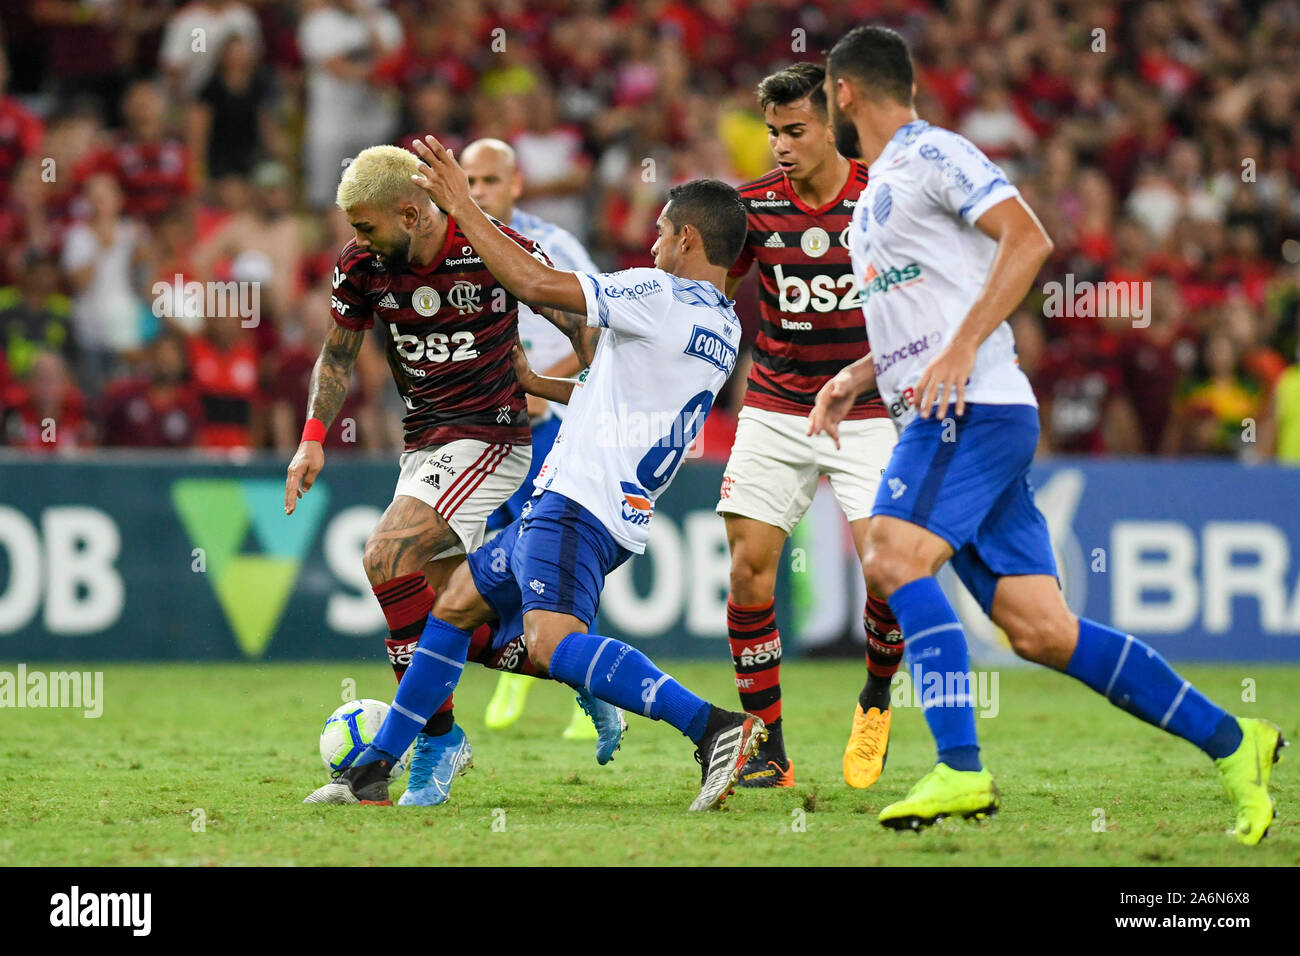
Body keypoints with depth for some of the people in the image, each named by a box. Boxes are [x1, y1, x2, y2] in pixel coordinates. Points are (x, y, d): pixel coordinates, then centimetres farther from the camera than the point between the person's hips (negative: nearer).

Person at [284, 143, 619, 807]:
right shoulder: (362, 266, -4)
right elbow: (337, 354, 12)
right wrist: (313, 439, 1)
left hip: (490, 436, -7)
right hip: (423, 446, 7)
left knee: (387, 556, -23)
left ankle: (436, 735, -15)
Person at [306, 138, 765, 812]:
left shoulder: (663, 297, -13)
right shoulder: (725, 330, 15)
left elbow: (535, 283, -15)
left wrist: (461, 205, -5)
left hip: (576, 502, -10)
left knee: (553, 640, -30)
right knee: (457, 602, 20)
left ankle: (712, 727, -37)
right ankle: (374, 769, 25)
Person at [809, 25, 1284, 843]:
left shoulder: (932, 154, -4)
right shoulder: (880, 189, 25)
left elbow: (1028, 238, -16)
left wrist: (961, 349, -23)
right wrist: (857, 377, 22)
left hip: (977, 409, -9)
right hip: (941, 420, 9)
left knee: (893, 556, -24)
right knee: (1040, 631, 0)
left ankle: (961, 769, -29)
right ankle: (1232, 743, 3)